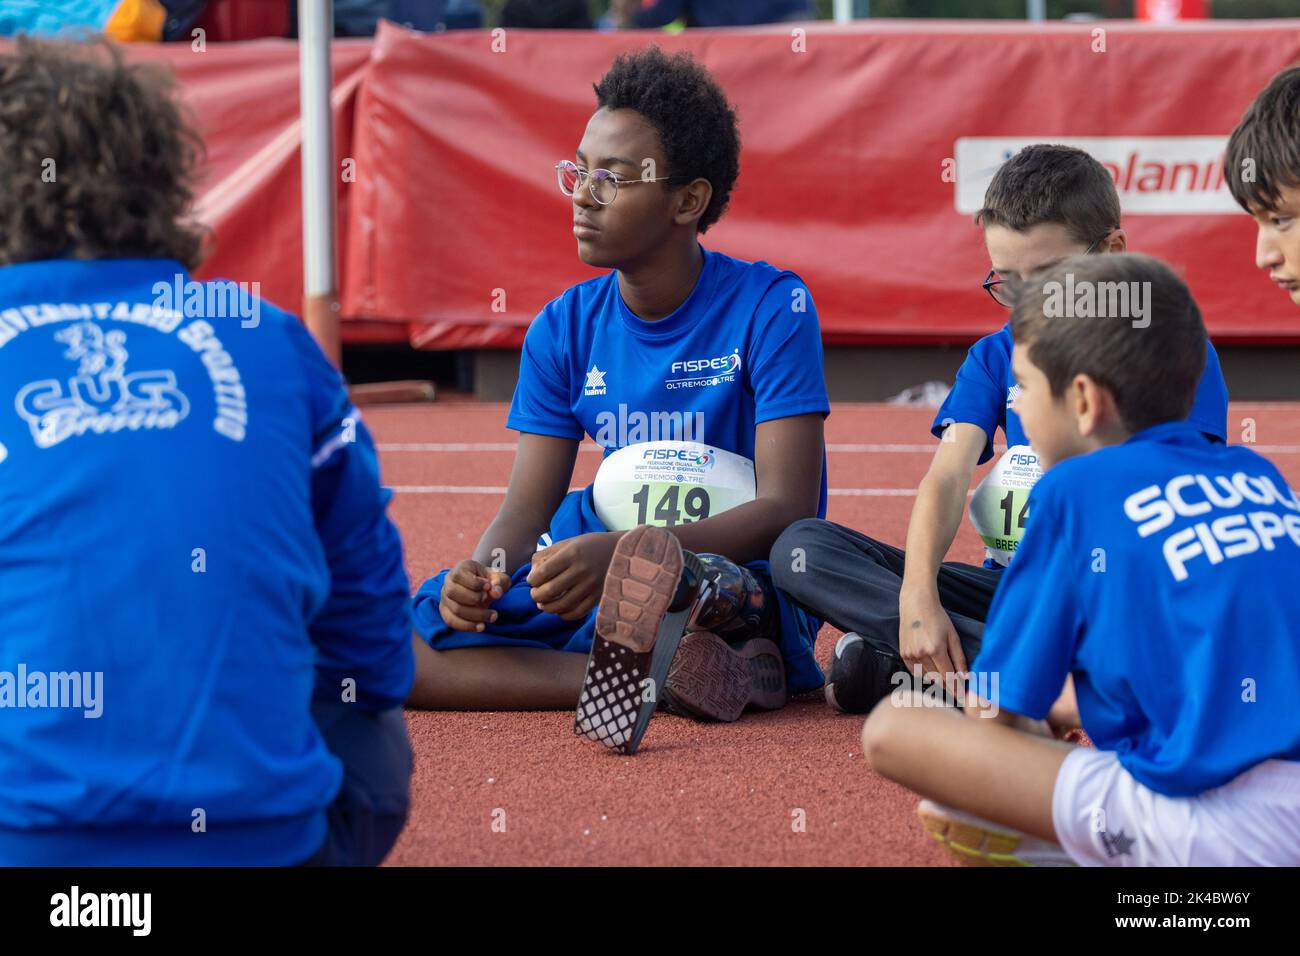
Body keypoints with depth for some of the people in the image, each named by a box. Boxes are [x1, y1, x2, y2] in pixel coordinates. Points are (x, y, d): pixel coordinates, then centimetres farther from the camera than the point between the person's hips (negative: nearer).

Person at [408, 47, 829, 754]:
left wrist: (623, 554, -33)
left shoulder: (772, 309, -8)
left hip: (743, 587, -8)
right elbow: (527, 508, 3)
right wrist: (482, 574, -23)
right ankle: (668, 676, -24)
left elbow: (787, 508, -17)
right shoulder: (565, 328, 7)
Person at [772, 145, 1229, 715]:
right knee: (801, 549, -13)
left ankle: (896, 668, -31)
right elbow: (947, 476, -2)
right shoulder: (997, 357, 12)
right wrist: (917, 596, -22)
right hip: (1007, 585, 4)